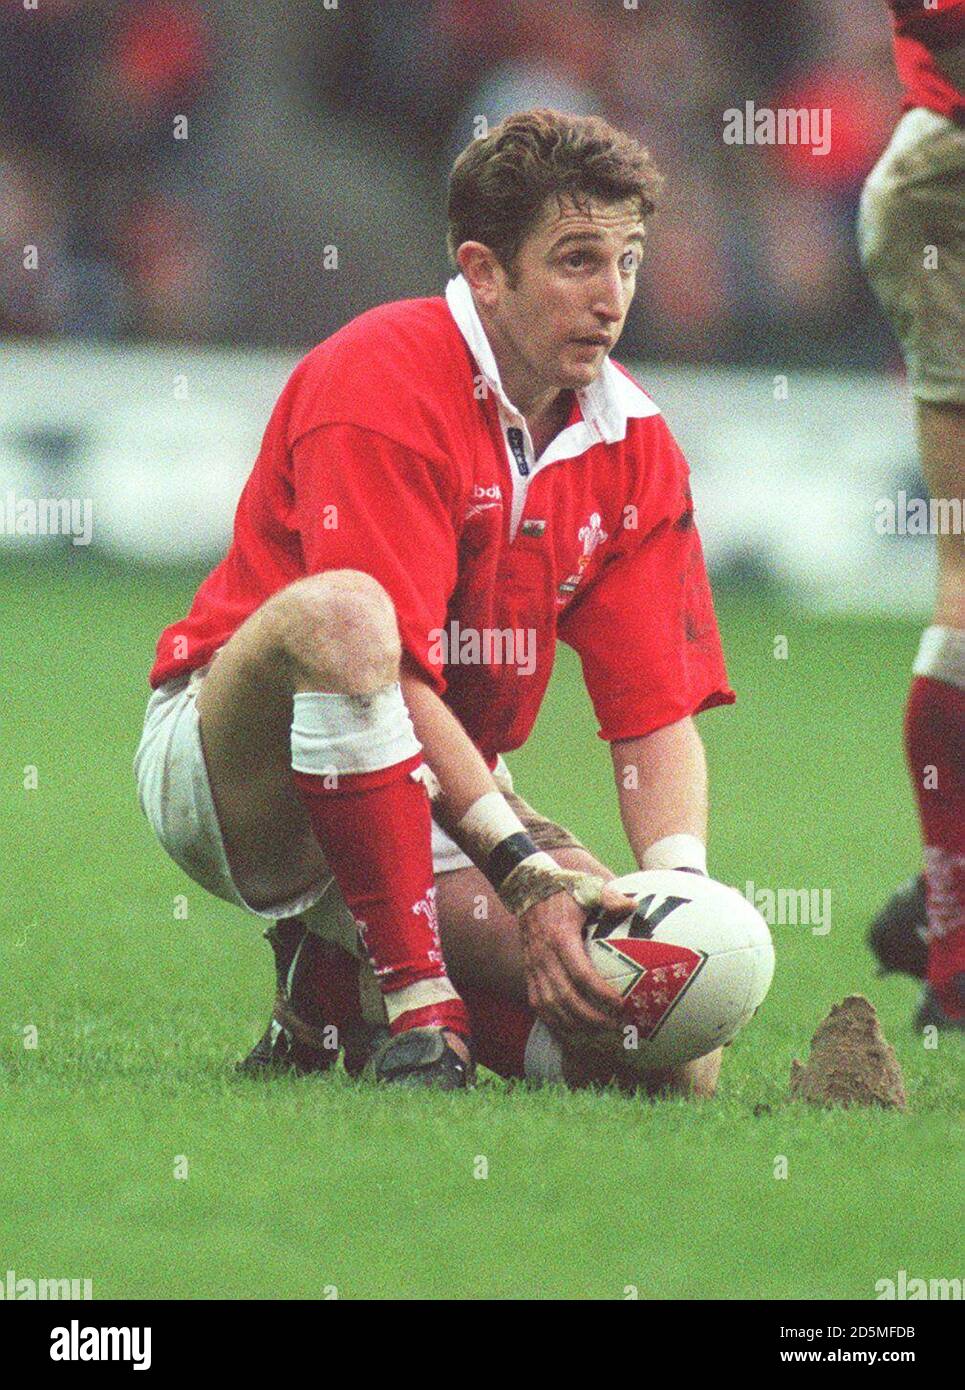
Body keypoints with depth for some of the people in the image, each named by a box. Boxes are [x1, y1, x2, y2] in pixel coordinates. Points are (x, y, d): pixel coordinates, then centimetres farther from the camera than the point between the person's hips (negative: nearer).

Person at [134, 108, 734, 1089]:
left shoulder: (633, 443, 3)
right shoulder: (383, 381, -18)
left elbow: (658, 712, -2)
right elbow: (395, 670, -25)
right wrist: (523, 869, -32)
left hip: (442, 795, 6)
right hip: (233, 760, -6)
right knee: (338, 611, -40)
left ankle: (335, 983, 11)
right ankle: (413, 1008, -32)